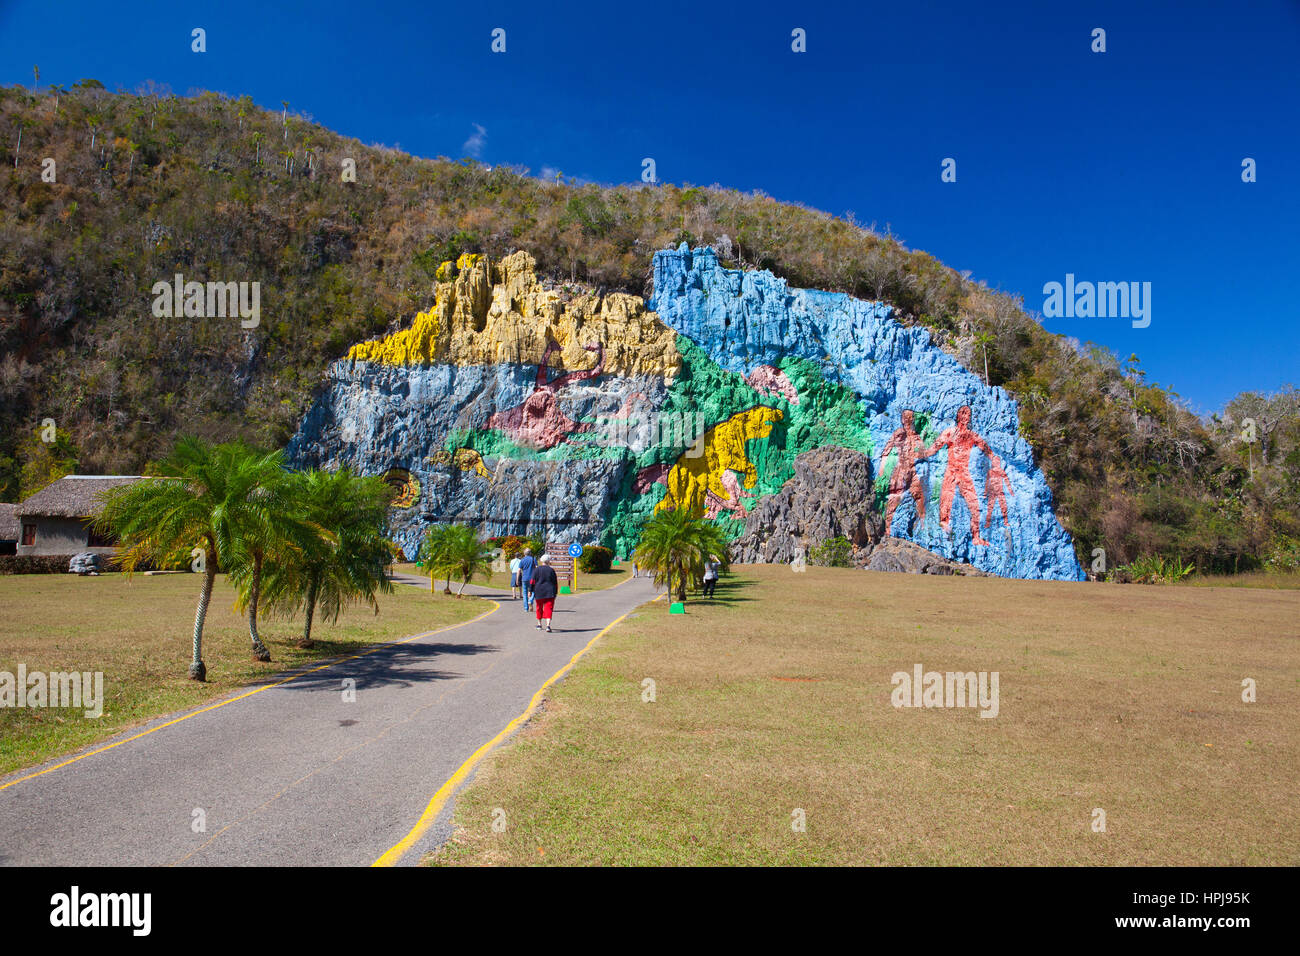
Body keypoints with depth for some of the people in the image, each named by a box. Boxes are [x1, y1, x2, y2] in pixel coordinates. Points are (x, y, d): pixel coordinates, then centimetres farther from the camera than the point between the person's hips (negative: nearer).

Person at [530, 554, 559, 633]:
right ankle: (548, 625, -19)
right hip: (549, 593, -1)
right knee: (548, 609, -3)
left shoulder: (536, 570, -1)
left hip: (539, 592, 1)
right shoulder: (551, 570, 1)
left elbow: (532, 581, -3)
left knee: (539, 608, 17)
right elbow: (555, 582, 5)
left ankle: (539, 624, 30)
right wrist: (555, 592, 15)